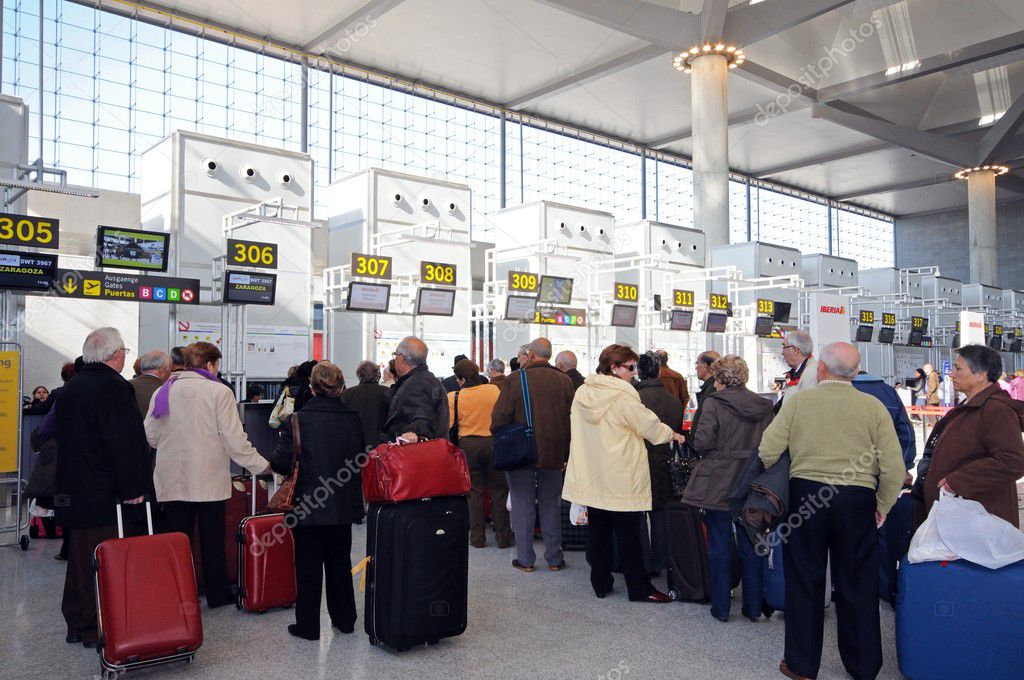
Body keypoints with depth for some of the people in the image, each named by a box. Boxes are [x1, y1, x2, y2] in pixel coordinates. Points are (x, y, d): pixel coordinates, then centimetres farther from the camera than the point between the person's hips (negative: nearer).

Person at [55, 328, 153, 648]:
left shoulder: (70, 387, 12)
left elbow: (62, 436, 21)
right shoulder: (113, 387, -16)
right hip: (103, 494, -9)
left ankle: (76, 625, 27)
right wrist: (133, 489, -15)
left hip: (72, 492, 9)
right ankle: (99, 629, 4)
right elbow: (125, 442, -20)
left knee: (80, 559, 17)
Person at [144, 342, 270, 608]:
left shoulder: (164, 391, 4)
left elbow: (150, 436, 10)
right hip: (209, 480, -3)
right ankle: (217, 594, 19)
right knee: (212, 539, 8)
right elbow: (235, 439, -12)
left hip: (173, 480, 3)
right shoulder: (219, 392, -9)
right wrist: (261, 465, -2)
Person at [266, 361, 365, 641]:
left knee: (308, 565, 9)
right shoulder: (353, 418, -4)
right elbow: (363, 457, 2)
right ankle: (344, 619, 29)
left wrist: (270, 462, 7)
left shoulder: (298, 419, -15)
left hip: (308, 505, -4)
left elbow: (282, 462, -15)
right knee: (340, 561, 18)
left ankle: (308, 625, 17)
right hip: (344, 505, 4)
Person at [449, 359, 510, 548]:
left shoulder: (454, 397, -9)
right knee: (498, 490, 10)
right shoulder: (495, 390, -6)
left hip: (468, 445, 0)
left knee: (474, 491, 10)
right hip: (494, 443, 1)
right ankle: (503, 536, 15)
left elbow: (448, 425, -8)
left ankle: (477, 536, 14)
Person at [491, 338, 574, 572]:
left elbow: (499, 418, -11)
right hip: (554, 455, 3)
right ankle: (554, 558, 19)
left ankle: (525, 559, 13)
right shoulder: (564, 381, -1)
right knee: (551, 506, 13)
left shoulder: (516, 379, -11)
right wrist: (566, 454, 9)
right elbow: (571, 421, 2)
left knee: (523, 506, 8)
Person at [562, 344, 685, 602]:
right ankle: (639, 588, 12)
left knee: (599, 531, 13)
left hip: (591, 475, 6)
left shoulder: (582, 393, 5)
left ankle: (600, 583, 22)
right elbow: (651, 425, -9)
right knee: (628, 534, 3)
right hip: (621, 478, -6)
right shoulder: (623, 396, -16)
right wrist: (673, 435, 10)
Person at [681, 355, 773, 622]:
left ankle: (721, 608, 15)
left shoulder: (713, 403, -13)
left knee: (720, 546, 7)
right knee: (751, 546, 13)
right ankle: (753, 607, 21)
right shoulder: (764, 406, 1)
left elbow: (702, 443, -17)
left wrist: (693, 435, 4)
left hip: (718, 484, -4)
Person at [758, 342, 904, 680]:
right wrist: (882, 507, 12)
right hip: (857, 499, 1)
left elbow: (767, 452, -6)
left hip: (804, 495, -1)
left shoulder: (798, 401, -4)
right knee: (856, 586, 14)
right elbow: (894, 468, -3)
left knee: (804, 582, 11)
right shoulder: (874, 407, -2)